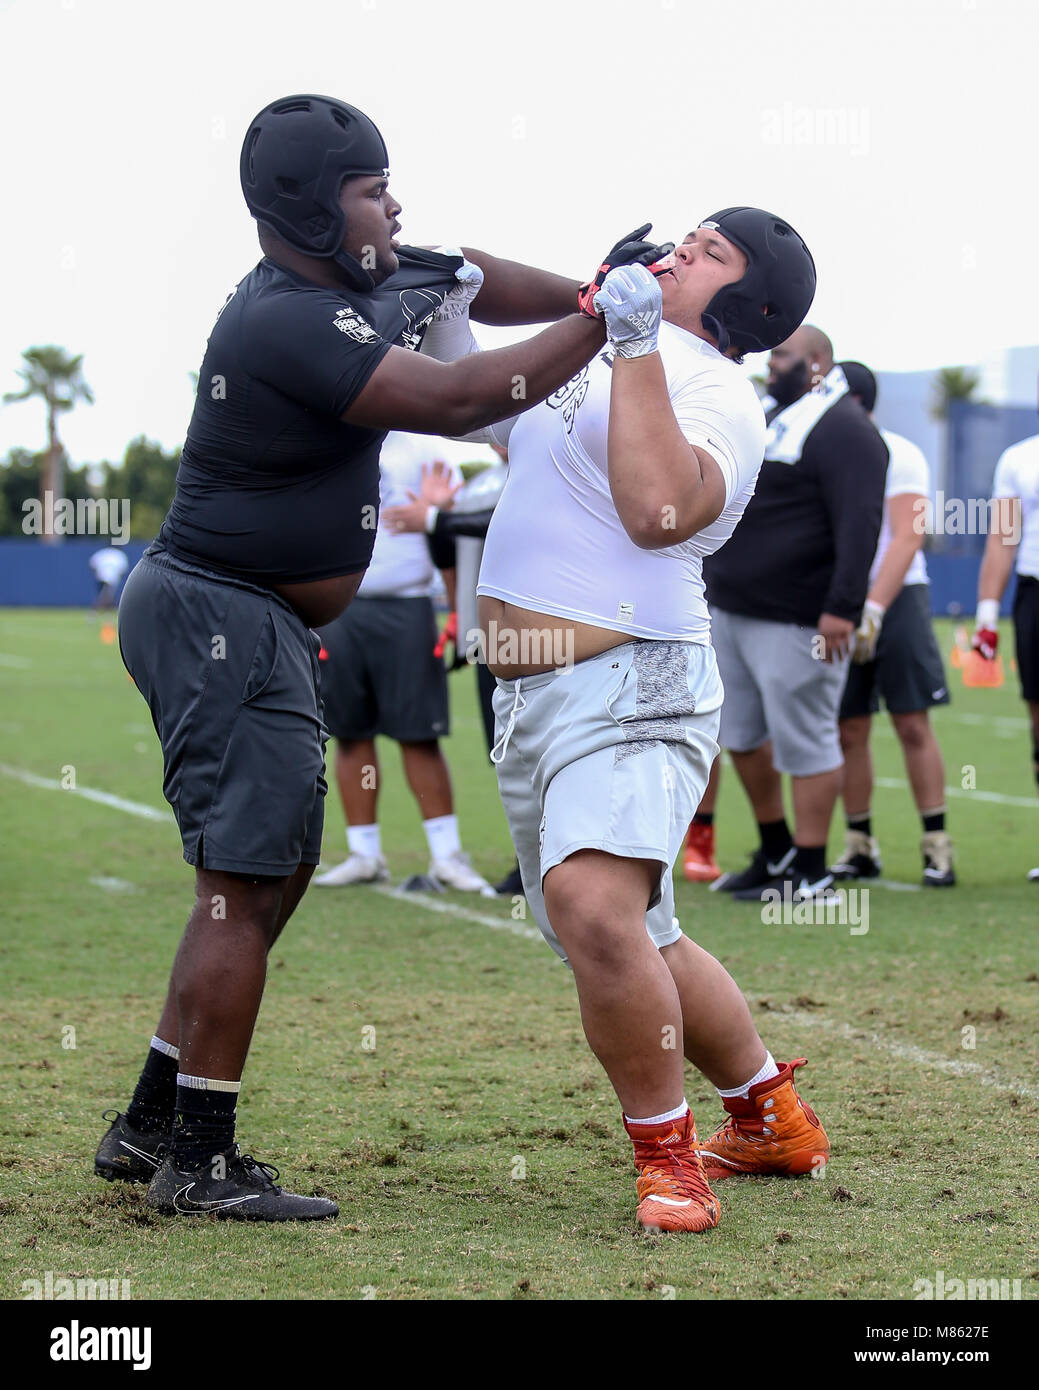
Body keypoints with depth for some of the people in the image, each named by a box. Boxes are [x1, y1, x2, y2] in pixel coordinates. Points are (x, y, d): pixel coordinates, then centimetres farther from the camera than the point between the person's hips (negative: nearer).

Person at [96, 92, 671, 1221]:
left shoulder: (364, 280, 7)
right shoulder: (288, 322, -22)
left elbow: (473, 282, 19)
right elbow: (450, 401, -27)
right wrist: (603, 324, -21)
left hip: (264, 629, 10)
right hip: (218, 617, -10)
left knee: (275, 869, 15)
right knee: (245, 882, -8)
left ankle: (150, 1125, 20)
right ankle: (199, 1160, -4)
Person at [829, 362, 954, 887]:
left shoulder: (897, 455, -5)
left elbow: (907, 537, -13)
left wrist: (874, 608, -23)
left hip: (895, 599, -5)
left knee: (913, 725, -6)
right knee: (848, 730, 3)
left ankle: (937, 846, -2)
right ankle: (859, 847, 11)